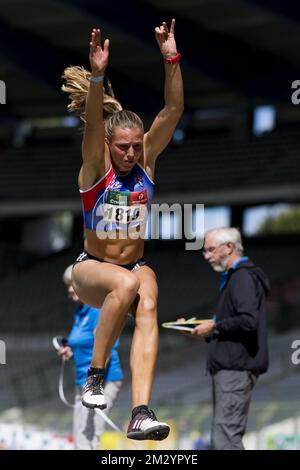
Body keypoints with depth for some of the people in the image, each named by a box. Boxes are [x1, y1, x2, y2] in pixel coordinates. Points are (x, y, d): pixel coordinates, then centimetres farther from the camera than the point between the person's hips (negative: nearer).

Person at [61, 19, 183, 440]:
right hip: (92, 267, -3)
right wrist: (97, 77, -48)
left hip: (136, 263, 3)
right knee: (126, 284, -37)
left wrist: (171, 59, -26)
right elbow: (93, 124, -31)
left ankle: (141, 413, -45)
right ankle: (95, 376, -21)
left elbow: (173, 110, -13)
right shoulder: (95, 168, -11)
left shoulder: (145, 160, -3)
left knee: (147, 306, -31)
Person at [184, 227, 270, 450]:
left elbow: (249, 321, -23)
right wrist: (205, 330, 13)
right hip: (230, 367, 11)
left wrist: (214, 327, -12)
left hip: (236, 368, -11)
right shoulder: (233, 277, 23)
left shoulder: (243, 277, -11)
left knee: (225, 438, -16)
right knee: (228, 437, 10)